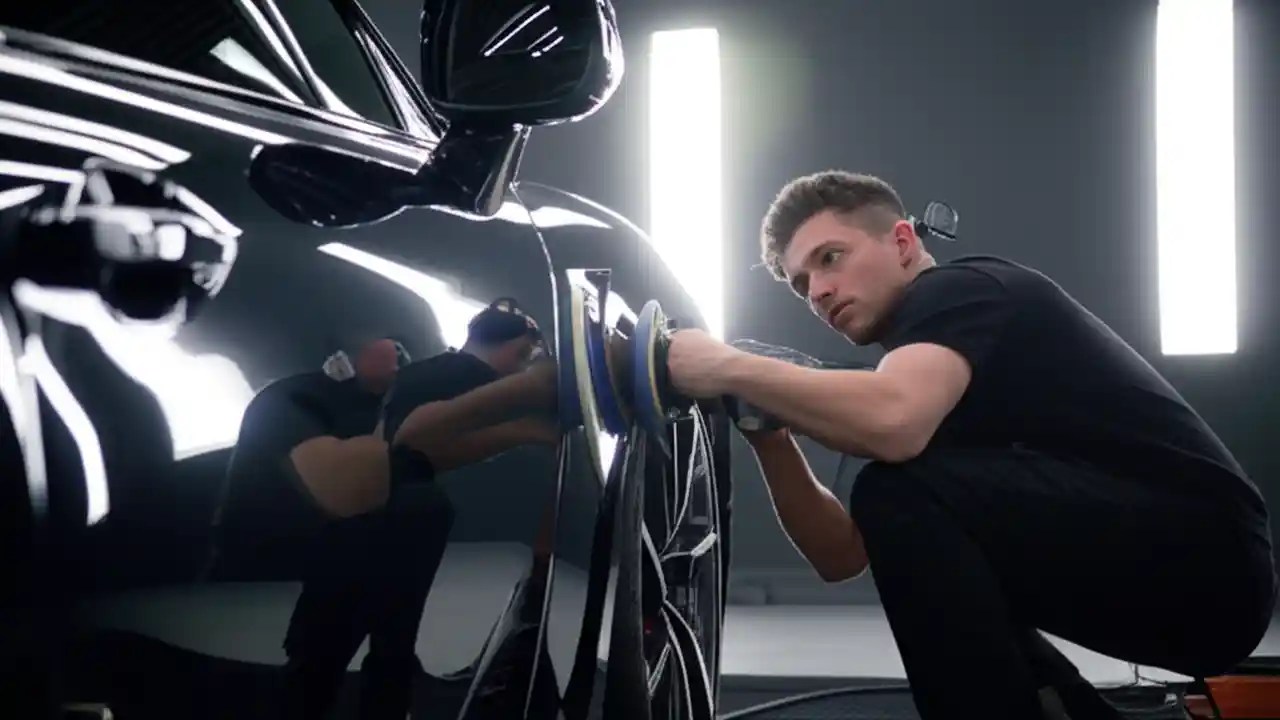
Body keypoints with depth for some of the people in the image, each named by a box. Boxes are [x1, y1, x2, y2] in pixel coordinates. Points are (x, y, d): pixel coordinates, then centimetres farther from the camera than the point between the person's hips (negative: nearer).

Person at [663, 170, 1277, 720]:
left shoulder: (958, 289, -7)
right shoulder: (924, 361, 18)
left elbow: (893, 424, -31)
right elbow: (841, 555, 14)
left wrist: (732, 370, -18)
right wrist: (765, 433, 0)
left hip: (1204, 554, -10)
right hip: (1172, 588, 10)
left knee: (901, 493, -24)